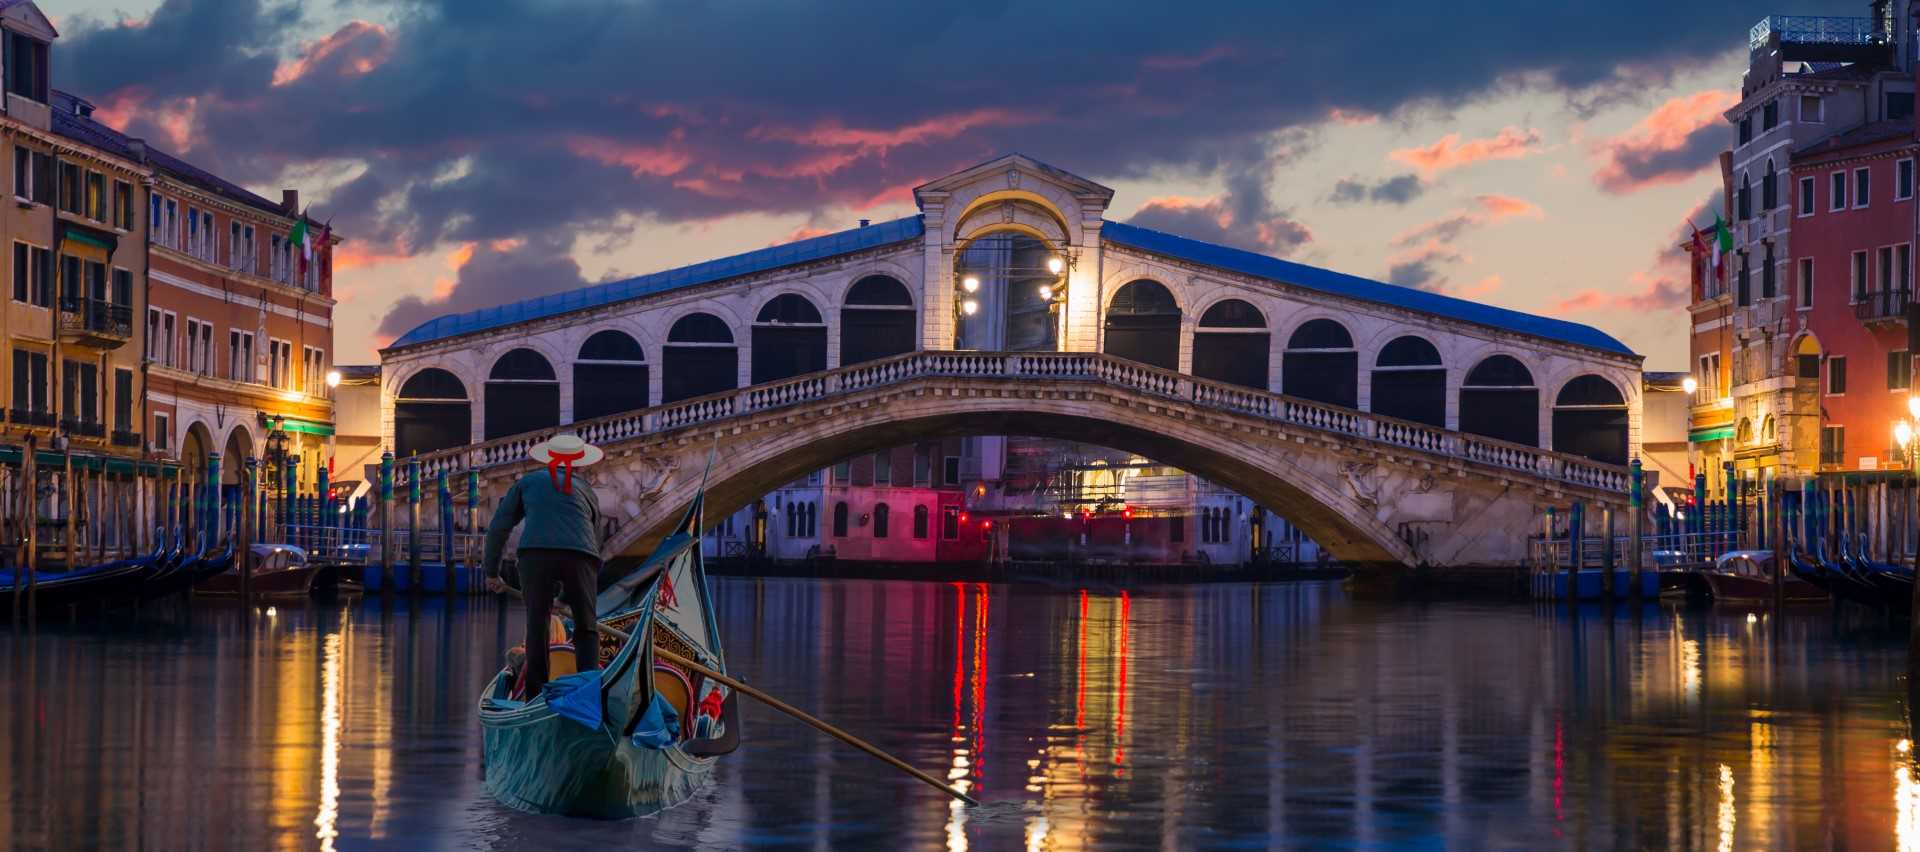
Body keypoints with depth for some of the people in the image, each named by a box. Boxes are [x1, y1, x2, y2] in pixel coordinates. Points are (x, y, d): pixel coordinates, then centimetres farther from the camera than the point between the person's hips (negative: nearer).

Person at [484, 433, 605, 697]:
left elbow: (498, 528, 21)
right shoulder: (587, 491, 30)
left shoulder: (528, 482, 25)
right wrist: (568, 595, 43)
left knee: (537, 626, 10)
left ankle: (536, 697, 5)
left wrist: (492, 572, 32)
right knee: (586, 628, 11)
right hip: (580, 556, 1)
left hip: (535, 553, -1)